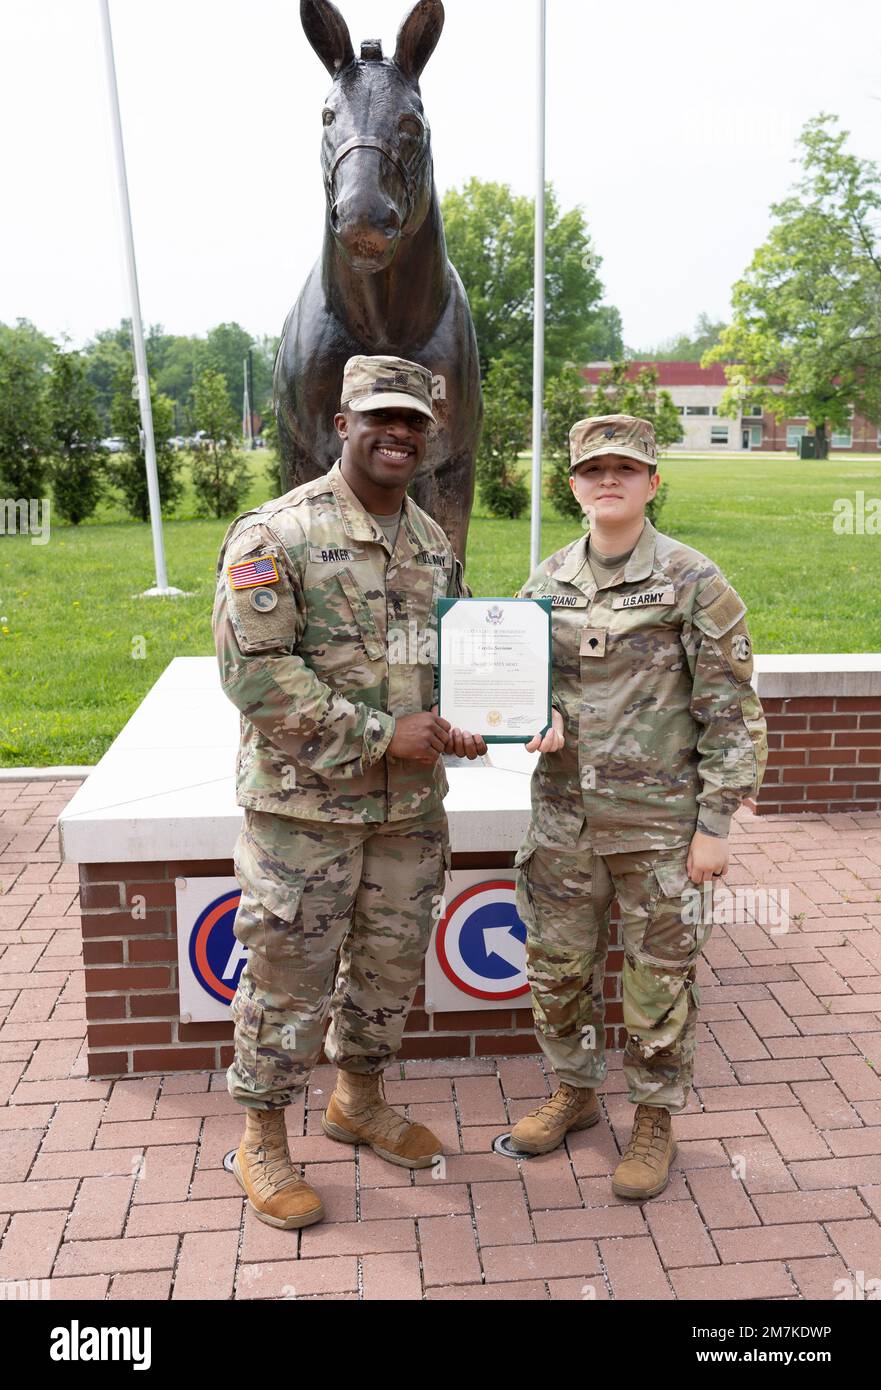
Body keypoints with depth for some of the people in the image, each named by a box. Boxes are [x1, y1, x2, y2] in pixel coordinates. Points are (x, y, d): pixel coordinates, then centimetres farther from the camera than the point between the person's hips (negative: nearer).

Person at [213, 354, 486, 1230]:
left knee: (392, 964, 19)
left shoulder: (433, 542, 10)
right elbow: (254, 672, -19)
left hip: (412, 804, 7)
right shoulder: (275, 536, -13)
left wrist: (456, 720, -2)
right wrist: (380, 734, -20)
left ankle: (358, 1100, 43)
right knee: (290, 977, 6)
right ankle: (262, 1141, 29)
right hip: (305, 804, -6)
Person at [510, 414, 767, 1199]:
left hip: (659, 821, -4)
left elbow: (732, 713, -7)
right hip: (564, 817, 4)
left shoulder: (693, 583, -8)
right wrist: (542, 716, -10)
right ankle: (575, 1091, 40)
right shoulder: (548, 582, 4)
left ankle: (656, 1120, 33)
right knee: (557, 965, 16)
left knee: (661, 977, 10)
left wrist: (714, 824, -10)